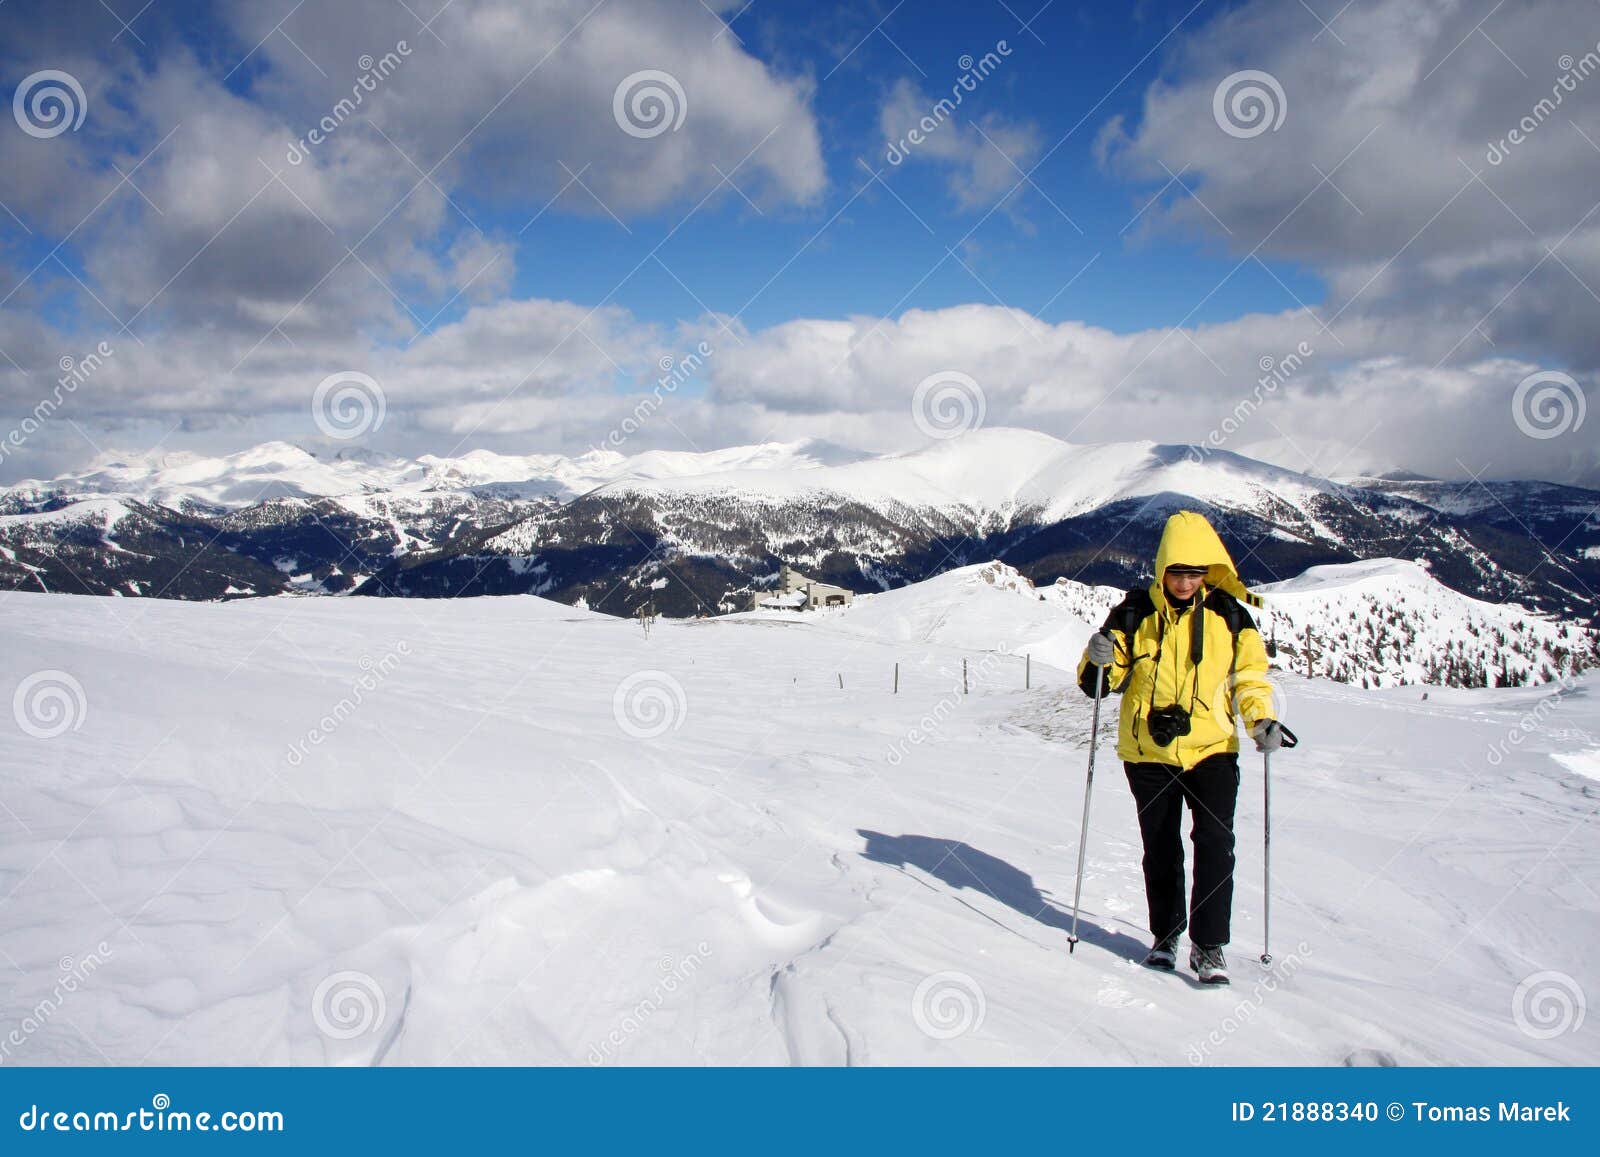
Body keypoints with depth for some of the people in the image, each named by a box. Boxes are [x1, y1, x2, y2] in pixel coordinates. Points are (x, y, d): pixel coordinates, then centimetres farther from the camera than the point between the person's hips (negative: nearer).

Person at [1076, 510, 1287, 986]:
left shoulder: (1228, 613, -2)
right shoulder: (1135, 613, -3)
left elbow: (1250, 673, 8)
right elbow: (1103, 682, 1)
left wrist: (1261, 720, -8)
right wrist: (1099, 661, -22)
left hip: (1212, 749, 0)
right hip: (1149, 753, 1)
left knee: (1215, 843, -10)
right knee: (1160, 850, 10)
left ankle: (1209, 945, 1)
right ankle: (1165, 935, 28)